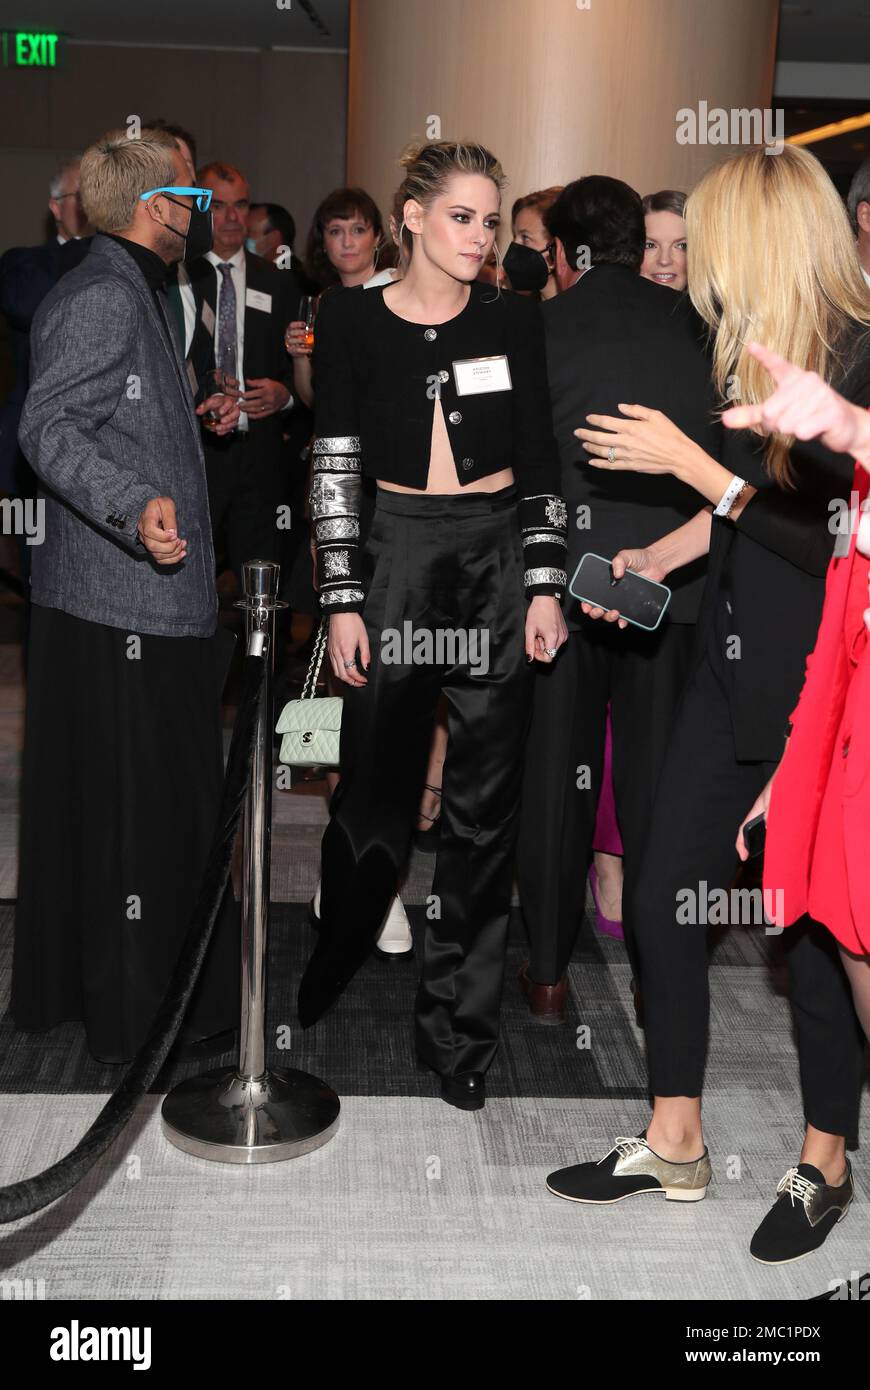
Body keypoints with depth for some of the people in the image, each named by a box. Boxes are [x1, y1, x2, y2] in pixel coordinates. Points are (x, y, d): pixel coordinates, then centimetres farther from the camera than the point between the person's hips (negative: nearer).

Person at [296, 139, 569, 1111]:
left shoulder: (512, 319, 5)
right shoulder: (352, 319, 1)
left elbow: (539, 459, 5)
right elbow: (336, 467, -1)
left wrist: (546, 587, -3)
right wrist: (342, 604, -5)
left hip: (501, 557, 1)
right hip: (399, 554, -1)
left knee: (484, 802, 4)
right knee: (374, 792, 4)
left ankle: (457, 1028, 17)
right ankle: (327, 981, 30)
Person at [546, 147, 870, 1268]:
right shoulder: (761, 347, 9)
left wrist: (686, 461, -16)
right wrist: (659, 558, 16)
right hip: (734, 668, 8)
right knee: (662, 899, 9)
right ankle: (674, 1144, 25)